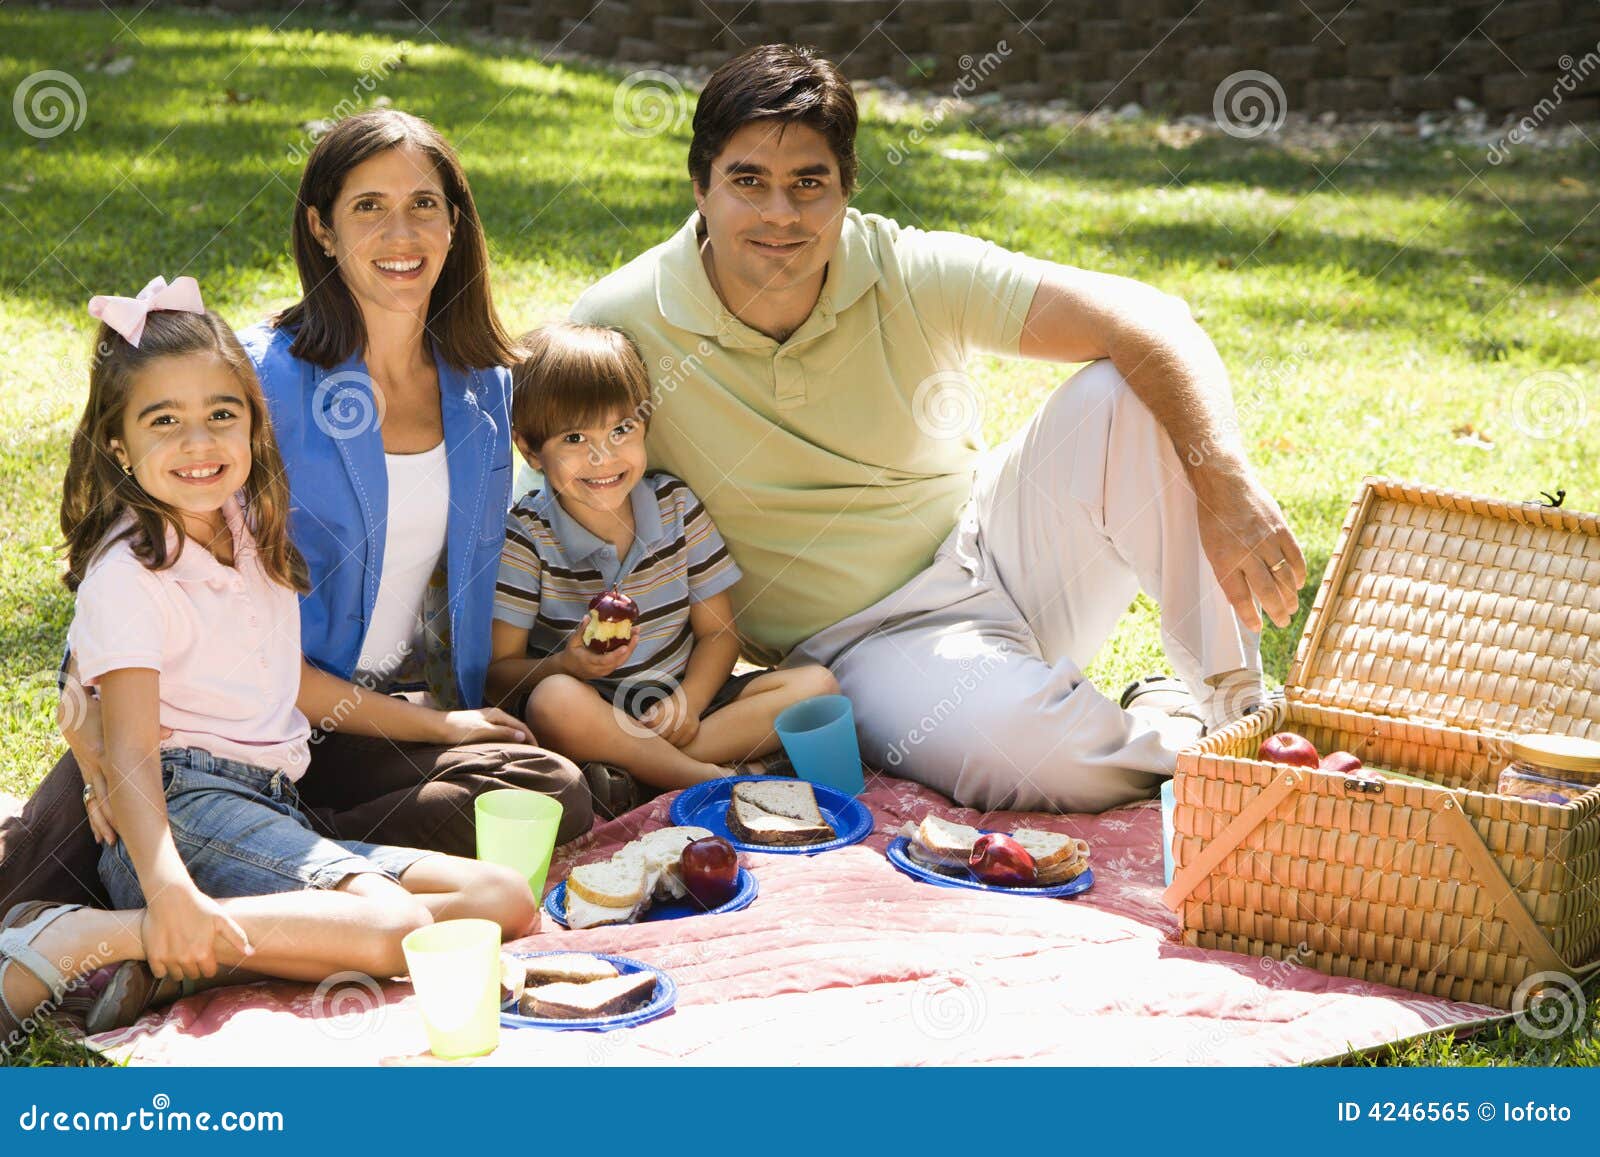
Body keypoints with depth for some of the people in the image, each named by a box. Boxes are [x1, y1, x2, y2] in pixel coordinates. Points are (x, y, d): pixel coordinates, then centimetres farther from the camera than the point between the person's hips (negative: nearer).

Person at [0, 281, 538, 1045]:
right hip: (185, 811, -9)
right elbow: (130, 756, -17)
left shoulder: (251, 535, 17)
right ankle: (78, 941, -25)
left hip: (273, 813, 9)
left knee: (508, 903, -6)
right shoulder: (128, 573, -8)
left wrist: (438, 723, 35)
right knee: (393, 928, -29)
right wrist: (167, 889, -35)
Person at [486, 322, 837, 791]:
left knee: (818, 685, -13)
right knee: (555, 700, -39)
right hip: (593, 709, -4)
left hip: (680, 698, 4)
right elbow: (497, 674, -9)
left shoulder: (676, 506, 3)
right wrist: (568, 665, -30)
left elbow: (717, 630, 5)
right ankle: (719, 782, -31)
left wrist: (688, 702, -15)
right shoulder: (525, 539, -8)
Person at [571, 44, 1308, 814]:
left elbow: (1148, 321, -16)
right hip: (867, 646, -3)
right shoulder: (620, 329, -14)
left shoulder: (914, 275, -12)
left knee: (1134, 392, -20)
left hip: (997, 547, 3)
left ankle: (1234, 707, -10)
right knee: (1023, 746, -36)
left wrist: (1227, 491, -32)